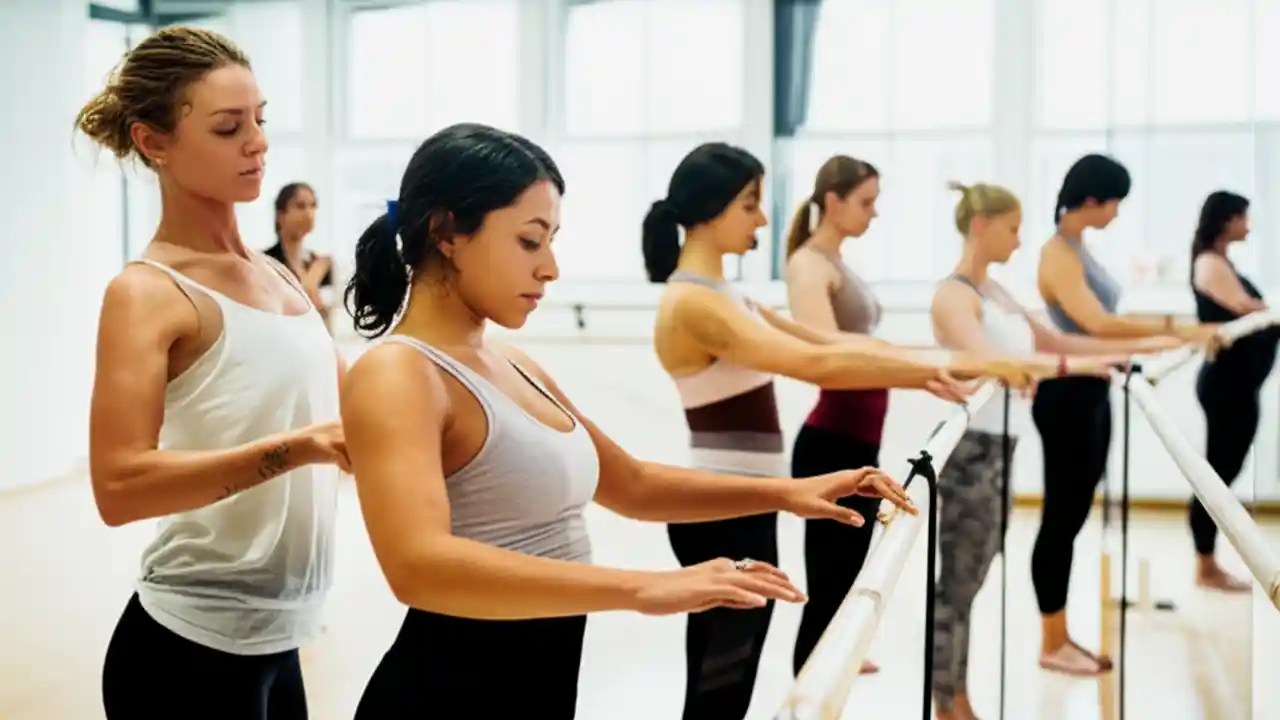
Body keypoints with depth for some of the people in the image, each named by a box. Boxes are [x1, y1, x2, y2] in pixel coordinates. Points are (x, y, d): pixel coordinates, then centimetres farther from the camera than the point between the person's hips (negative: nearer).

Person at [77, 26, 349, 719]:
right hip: (190, 648, -7)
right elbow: (119, 487, -25)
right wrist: (296, 450, -32)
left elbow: (347, 411, 14)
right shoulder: (148, 292, -13)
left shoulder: (277, 275, 9)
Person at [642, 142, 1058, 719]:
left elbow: (826, 342, 13)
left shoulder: (719, 296, 14)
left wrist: (924, 369, 2)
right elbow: (815, 363, -28)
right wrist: (944, 366, -29)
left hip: (744, 507, 10)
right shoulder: (692, 303, -18)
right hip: (720, 511, -10)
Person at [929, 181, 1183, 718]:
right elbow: (987, 361, -29)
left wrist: (1136, 346, 14)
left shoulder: (995, 292, 15)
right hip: (971, 449, -9)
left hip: (998, 448, 9)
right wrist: (1075, 366, -39)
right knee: (955, 586, -1)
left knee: (967, 585, 13)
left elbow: (1056, 341, 20)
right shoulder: (953, 295, -13)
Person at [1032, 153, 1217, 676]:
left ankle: (1060, 637, 23)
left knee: (1074, 517, 14)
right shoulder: (1058, 254, -18)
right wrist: (1176, 329, -28)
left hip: (1091, 393, 10)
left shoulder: (1080, 249, 12)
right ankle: (1053, 645, 10)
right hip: (1068, 397, -10)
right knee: (1060, 518, -1)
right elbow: (1098, 325, -29)